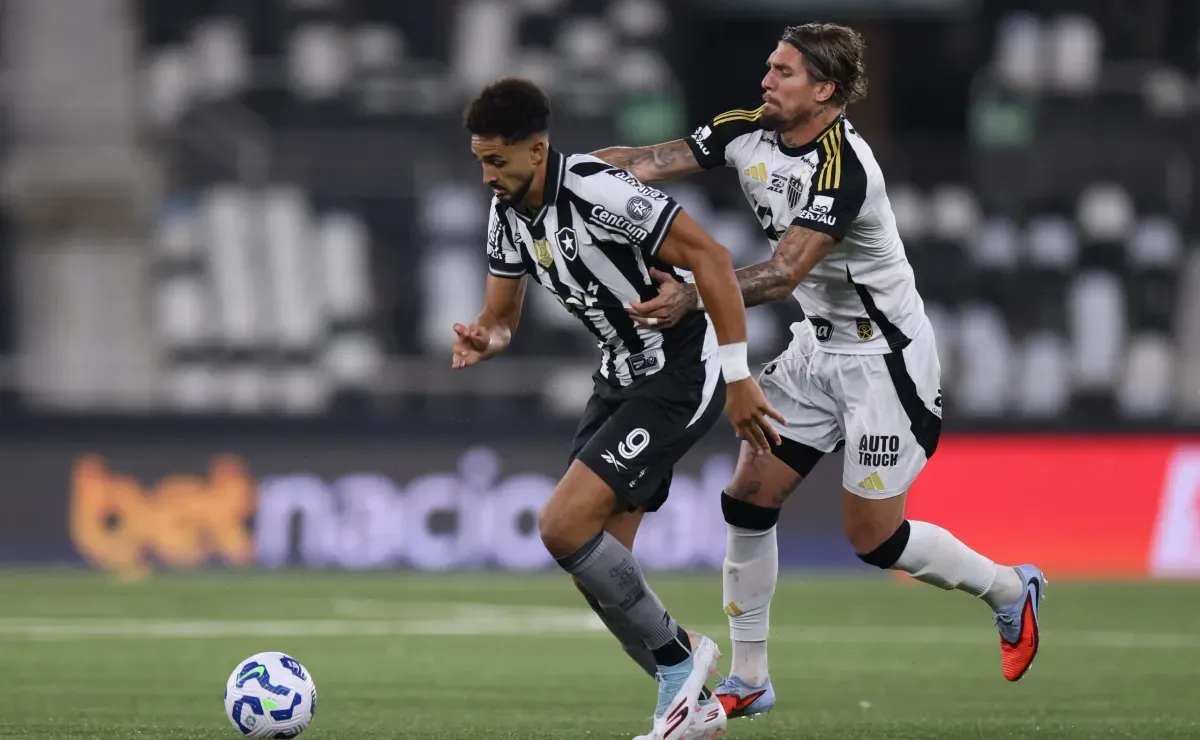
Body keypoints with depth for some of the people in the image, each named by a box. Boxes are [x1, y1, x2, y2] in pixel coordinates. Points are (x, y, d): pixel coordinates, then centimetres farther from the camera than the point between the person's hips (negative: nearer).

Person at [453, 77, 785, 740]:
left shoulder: (597, 192, -25)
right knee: (598, 564, 5)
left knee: (565, 526, -17)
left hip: (681, 375, -9)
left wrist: (737, 377, -26)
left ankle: (678, 657, -1)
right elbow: (501, 316, 12)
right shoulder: (507, 212, 2)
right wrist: (482, 340, -14)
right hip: (622, 376, 9)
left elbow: (710, 256, -26)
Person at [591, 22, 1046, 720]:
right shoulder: (750, 133, -4)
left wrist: (694, 298, -49)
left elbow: (785, 273, -36)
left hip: (885, 359, -8)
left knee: (874, 537, -2)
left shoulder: (842, 166, -27)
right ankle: (749, 680, 10)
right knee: (748, 499, 0)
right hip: (819, 345, 8)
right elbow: (649, 162, -9)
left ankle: (1009, 590, 23)